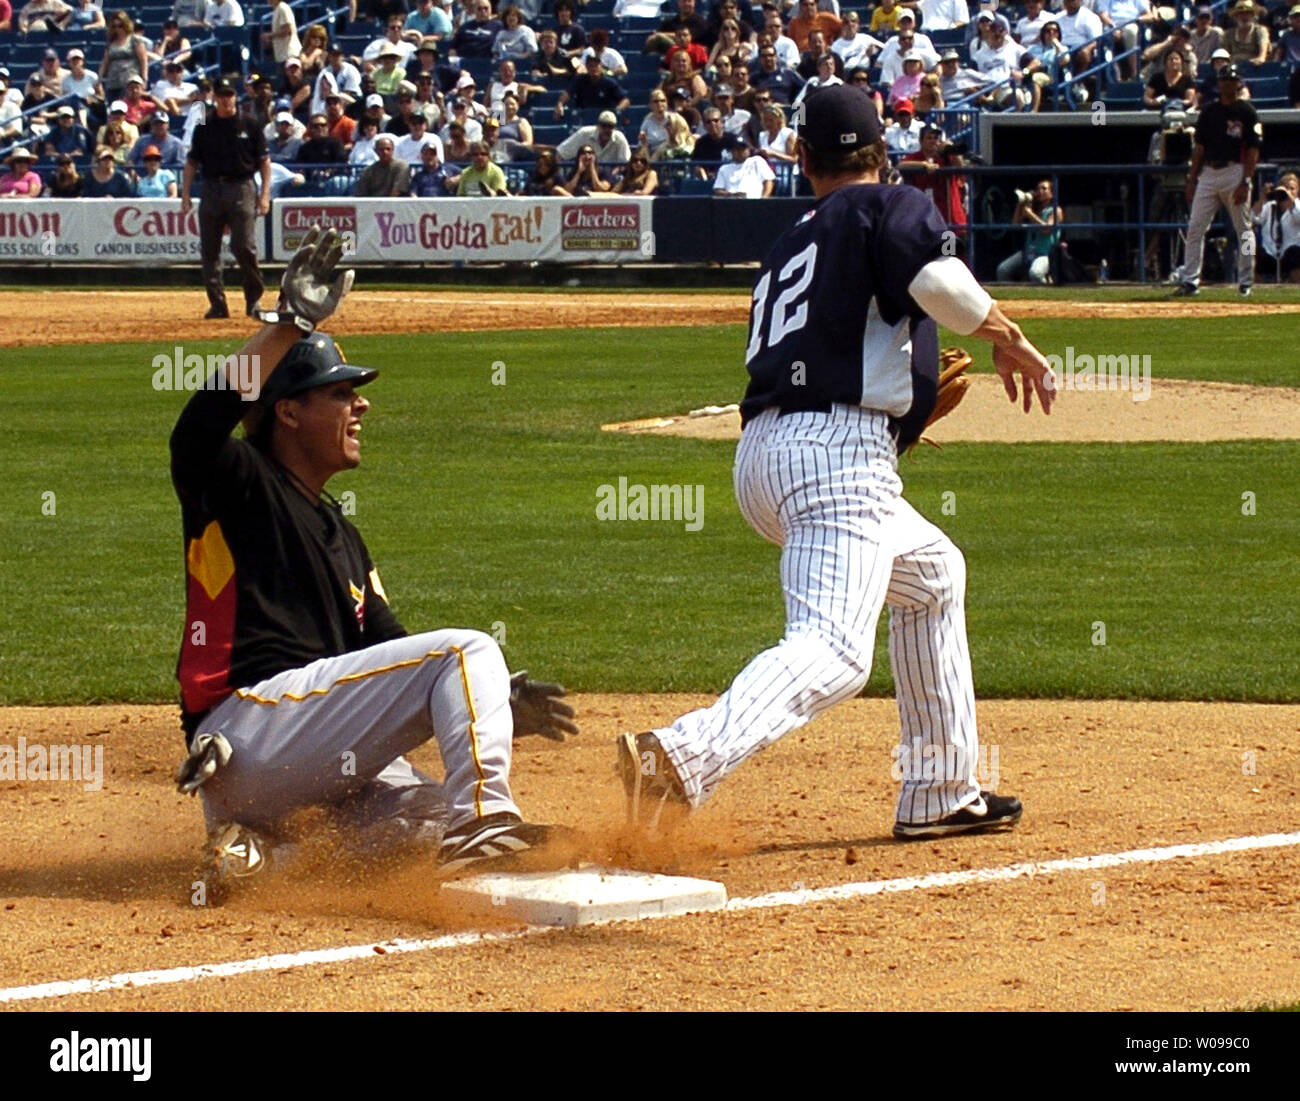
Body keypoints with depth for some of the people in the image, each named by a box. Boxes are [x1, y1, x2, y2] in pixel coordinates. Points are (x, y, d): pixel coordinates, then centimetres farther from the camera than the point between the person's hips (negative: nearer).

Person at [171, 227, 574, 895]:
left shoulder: (343, 539, 27)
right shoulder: (238, 487, 1)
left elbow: (391, 656, 24)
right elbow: (199, 430, -22)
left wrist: (492, 702, 10)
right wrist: (291, 323, -23)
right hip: (253, 727, -9)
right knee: (469, 652, -11)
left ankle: (253, 845, 0)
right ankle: (482, 819, -24)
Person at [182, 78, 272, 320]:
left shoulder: (249, 126, 5)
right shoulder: (204, 128, 9)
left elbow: (264, 161, 6)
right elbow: (192, 163, 11)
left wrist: (265, 194, -3)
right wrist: (185, 195, 3)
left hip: (241, 189, -3)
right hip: (212, 189, 3)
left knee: (244, 246, -11)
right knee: (209, 249, 1)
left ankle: (254, 297, 5)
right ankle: (217, 302, 6)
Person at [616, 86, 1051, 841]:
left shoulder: (788, 250, 28)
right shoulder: (887, 208, 7)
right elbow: (938, 282, -15)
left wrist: (920, 396, 40)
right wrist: (1009, 340, 0)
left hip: (761, 451, 8)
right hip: (838, 450, -8)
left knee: (933, 574, 30)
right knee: (833, 652, -22)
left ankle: (943, 793, 28)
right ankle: (682, 759, -45)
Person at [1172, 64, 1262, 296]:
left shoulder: (1246, 112, -2)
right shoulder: (1209, 112, 12)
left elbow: (1253, 150, -6)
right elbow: (1199, 147, 15)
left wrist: (1245, 182, -14)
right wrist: (1192, 179, 8)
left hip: (1235, 172, -4)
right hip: (1208, 173, 4)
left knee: (1243, 229, 1)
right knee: (1195, 228, -2)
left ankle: (1246, 282, 8)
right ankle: (1189, 280, -1)